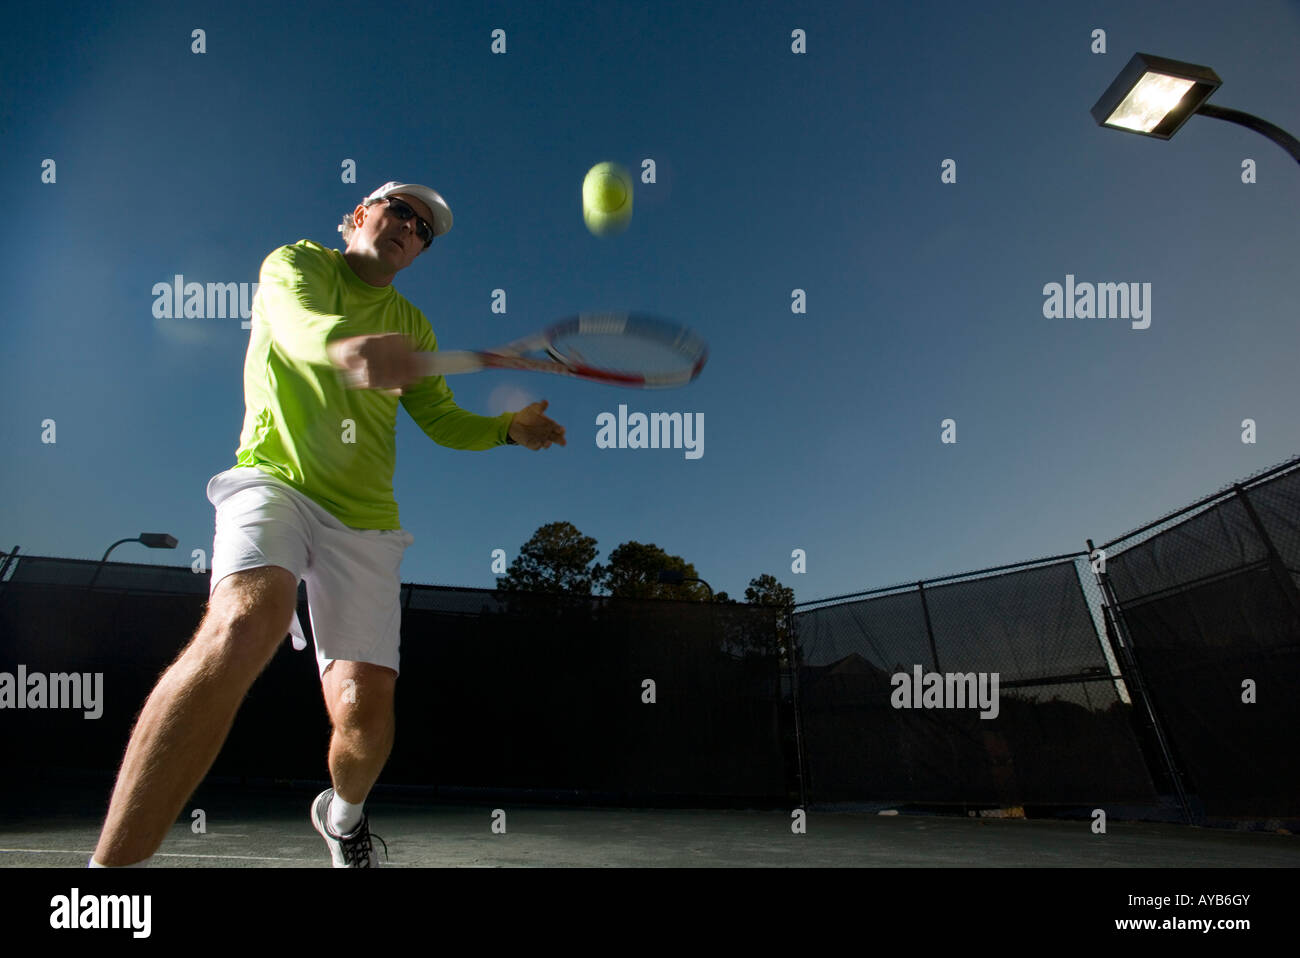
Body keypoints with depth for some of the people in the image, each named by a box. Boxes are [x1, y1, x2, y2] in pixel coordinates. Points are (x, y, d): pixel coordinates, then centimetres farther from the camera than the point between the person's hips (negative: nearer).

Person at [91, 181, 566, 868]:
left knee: (366, 713, -7)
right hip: (275, 480, -3)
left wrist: (510, 427, 4)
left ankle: (344, 813, 29)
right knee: (246, 620, -36)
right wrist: (345, 344, -39)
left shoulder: (411, 328, 20)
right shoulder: (297, 262, 7)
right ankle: (114, 862, -29)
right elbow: (294, 321, -17)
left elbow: (444, 421, 21)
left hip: (363, 520, 4)